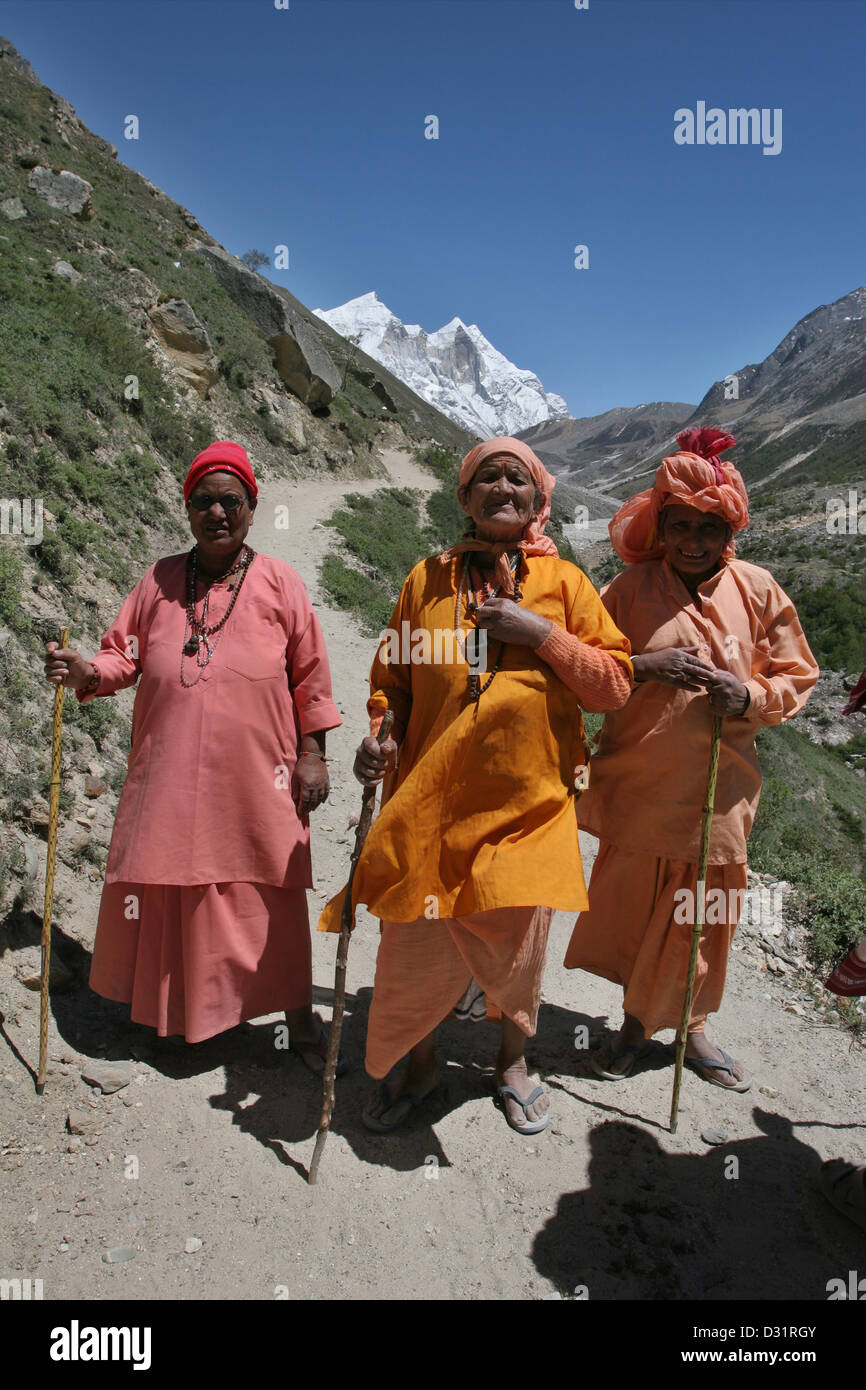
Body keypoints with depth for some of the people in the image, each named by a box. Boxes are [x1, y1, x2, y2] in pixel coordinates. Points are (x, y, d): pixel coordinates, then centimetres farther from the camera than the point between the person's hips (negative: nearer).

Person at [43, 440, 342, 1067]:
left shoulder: (277, 581, 0)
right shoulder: (161, 580, 7)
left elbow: (310, 674, 2)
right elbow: (124, 655, 10)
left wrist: (312, 752, -1)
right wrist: (87, 672, -11)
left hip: (257, 778, -2)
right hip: (170, 775, 3)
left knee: (274, 897, 5)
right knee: (163, 884, 10)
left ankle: (299, 1016, 22)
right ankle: (169, 1004, 35)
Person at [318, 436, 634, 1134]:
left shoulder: (564, 581, 5)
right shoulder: (427, 578, 8)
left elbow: (615, 684, 0)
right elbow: (393, 677, 13)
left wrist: (543, 634, -13)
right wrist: (380, 735, -6)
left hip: (528, 800, -1)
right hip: (432, 797, 1)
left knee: (518, 944, 9)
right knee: (417, 944, 7)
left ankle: (513, 1061, 39)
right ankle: (419, 1065, 35)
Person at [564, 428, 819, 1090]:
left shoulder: (757, 588, 1)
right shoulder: (632, 587, -2)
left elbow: (797, 676, 6)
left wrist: (749, 696, -15)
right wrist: (645, 667, -19)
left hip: (720, 784, 1)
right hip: (639, 780, -1)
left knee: (703, 911, 11)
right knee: (632, 905, 8)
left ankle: (689, 1026, 35)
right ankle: (636, 1022, 32)